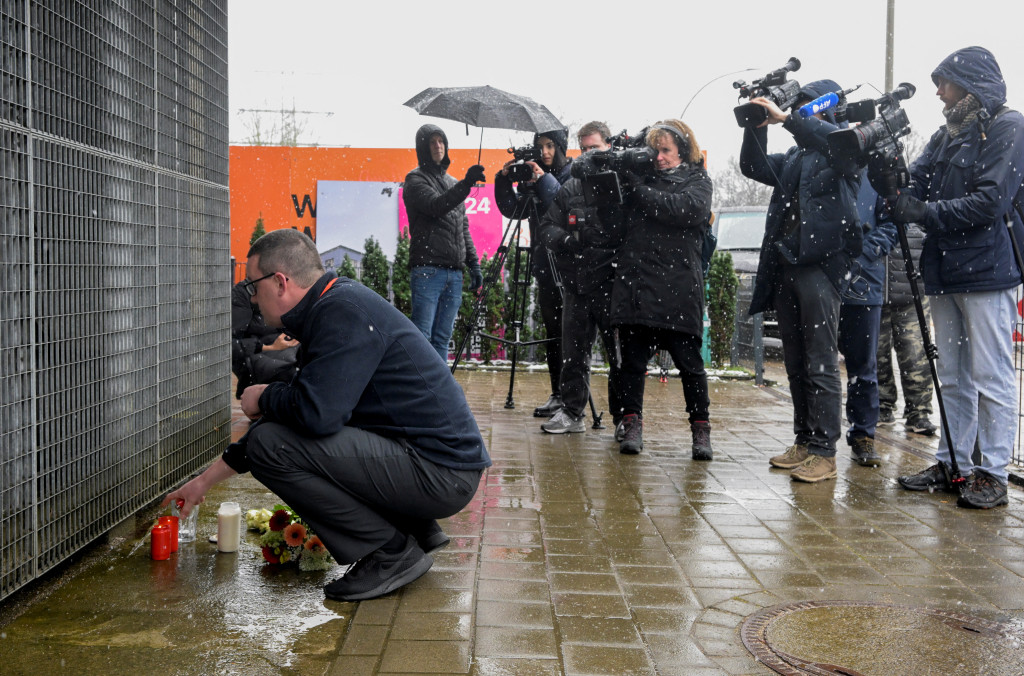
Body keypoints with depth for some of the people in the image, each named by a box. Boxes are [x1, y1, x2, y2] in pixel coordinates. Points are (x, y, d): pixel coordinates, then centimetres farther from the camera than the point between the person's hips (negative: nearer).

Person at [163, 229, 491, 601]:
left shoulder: (343, 312, -16)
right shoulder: (330, 308, 16)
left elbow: (315, 413, -28)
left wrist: (263, 398, -4)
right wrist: (207, 479, 26)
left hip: (440, 472, -10)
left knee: (271, 445, -16)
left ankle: (392, 552, -5)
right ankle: (418, 530, 18)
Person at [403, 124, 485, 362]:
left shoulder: (452, 183, 23)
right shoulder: (416, 179, 3)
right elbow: (436, 206, -17)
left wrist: (473, 264, 18)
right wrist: (466, 184, -27)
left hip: (454, 273, 6)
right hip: (427, 269, -6)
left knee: (442, 338, 6)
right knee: (422, 336, -10)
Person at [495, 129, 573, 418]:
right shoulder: (534, 178, 13)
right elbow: (513, 210, 9)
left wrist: (545, 182, -21)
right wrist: (504, 180, -2)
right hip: (544, 264, 6)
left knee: (566, 332, -7)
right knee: (553, 332, 9)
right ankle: (558, 395, 15)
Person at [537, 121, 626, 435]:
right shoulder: (569, 188, 14)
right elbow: (547, 227, 11)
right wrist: (564, 238, -9)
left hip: (612, 282, -4)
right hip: (576, 283, 4)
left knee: (620, 353, 0)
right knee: (573, 351, 9)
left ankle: (624, 417, 11)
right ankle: (572, 412, 20)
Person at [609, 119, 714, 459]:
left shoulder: (698, 180, 7)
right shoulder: (644, 176, 17)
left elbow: (677, 208, -12)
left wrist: (636, 186, -10)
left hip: (678, 287, -3)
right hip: (636, 281, 3)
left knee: (689, 362, 2)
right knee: (632, 358, 2)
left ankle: (701, 429, 11)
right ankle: (632, 423, 10)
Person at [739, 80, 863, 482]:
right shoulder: (796, 156, 22)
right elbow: (755, 168, 15)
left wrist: (785, 119, -22)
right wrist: (757, 128, 1)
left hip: (820, 267, -7)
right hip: (785, 267, 8)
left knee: (821, 365, -7)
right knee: (795, 364, 11)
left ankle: (824, 452, -3)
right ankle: (803, 443, 19)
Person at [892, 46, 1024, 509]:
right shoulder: (946, 135, 18)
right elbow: (916, 188, 10)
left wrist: (924, 212, -15)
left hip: (987, 270, -8)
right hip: (945, 271, 8)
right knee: (952, 377, 12)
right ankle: (952, 464, 19)